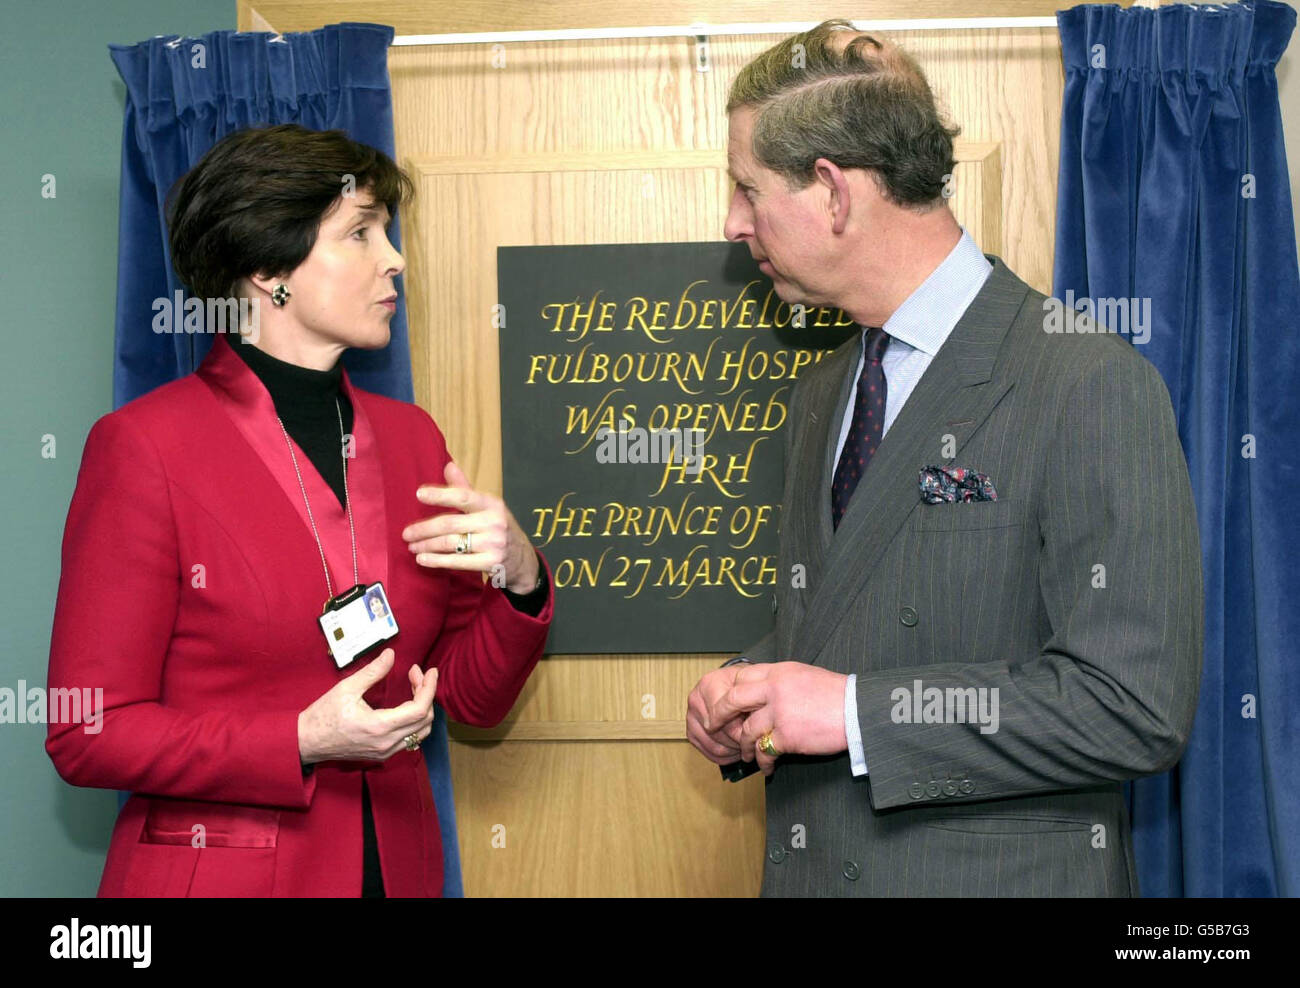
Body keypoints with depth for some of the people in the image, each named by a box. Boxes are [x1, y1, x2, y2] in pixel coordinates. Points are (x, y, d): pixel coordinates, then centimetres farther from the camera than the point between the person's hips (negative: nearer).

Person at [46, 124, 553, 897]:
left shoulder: (410, 435, 5)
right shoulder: (144, 446, -11)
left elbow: (474, 696, 6)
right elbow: (90, 734, -12)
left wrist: (519, 580, -13)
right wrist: (304, 741, -21)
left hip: (396, 863, 5)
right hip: (213, 870, -5)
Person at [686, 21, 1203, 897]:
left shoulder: (1093, 386, -16)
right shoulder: (820, 396, 9)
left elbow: (1136, 704, -22)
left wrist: (854, 711, -22)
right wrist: (742, 697, -3)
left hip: (998, 874, -6)